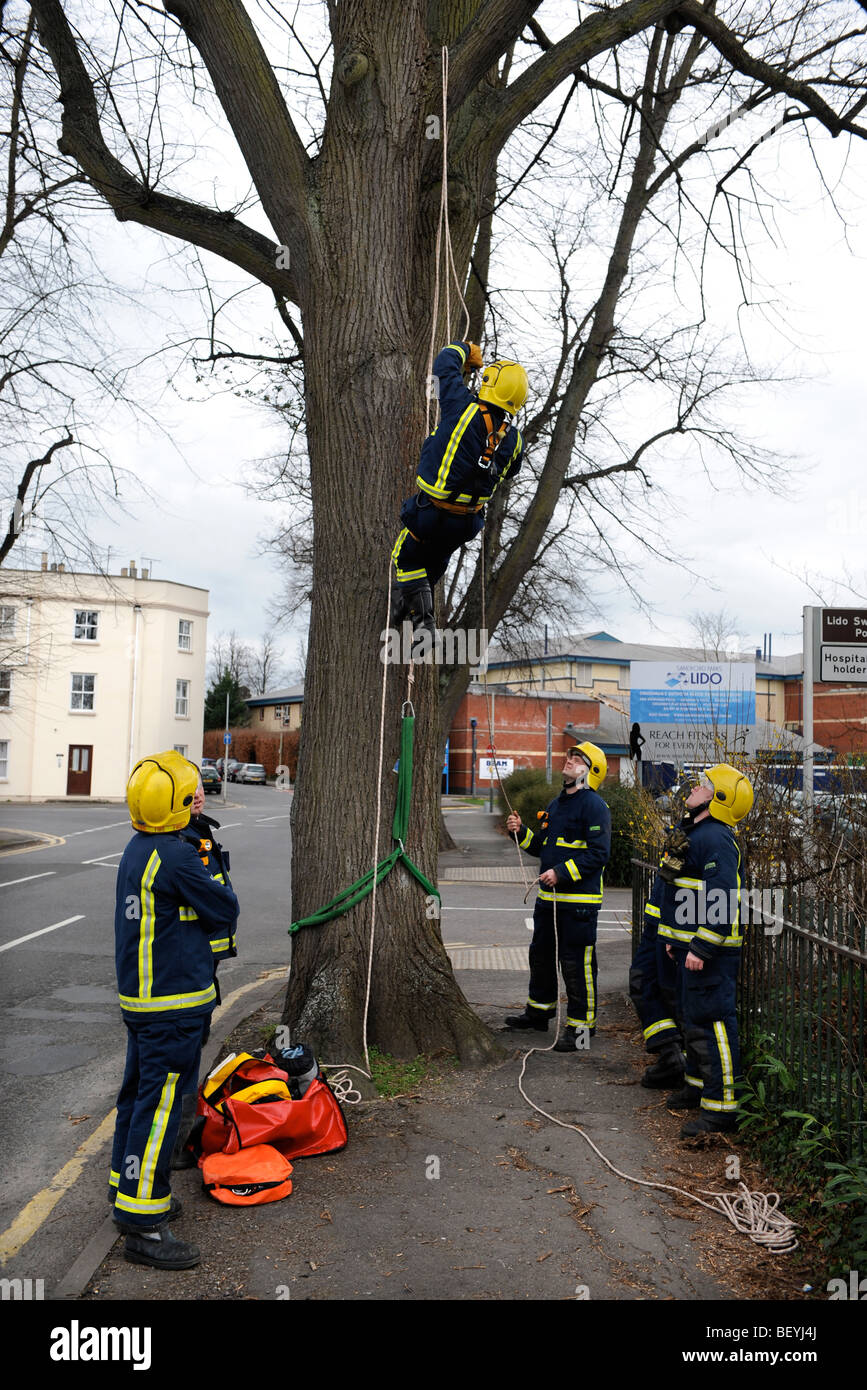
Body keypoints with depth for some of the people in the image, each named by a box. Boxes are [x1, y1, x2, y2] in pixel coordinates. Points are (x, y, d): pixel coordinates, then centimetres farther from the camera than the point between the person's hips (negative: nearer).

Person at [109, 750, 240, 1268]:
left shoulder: (138, 850, 8)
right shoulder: (176, 857, -22)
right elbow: (225, 909, -14)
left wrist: (202, 868, 4)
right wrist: (218, 880, 4)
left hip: (140, 997, 10)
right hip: (173, 1005, -10)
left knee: (140, 1095, 20)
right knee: (159, 1107, -3)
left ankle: (130, 1192, 35)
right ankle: (143, 1225, 4)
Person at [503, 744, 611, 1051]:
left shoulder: (594, 805, -12)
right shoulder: (556, 804, 16)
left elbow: (598, 853, -19)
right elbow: (541, 845, 23)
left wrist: (562, 873, -22)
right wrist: (520, 832, 5)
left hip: (579, 899, -9)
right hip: (549, 896, 9)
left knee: (576, 963, -4)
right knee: (541, 954, 20)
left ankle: (580, 1025, 9)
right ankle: (539, 1011, 37)